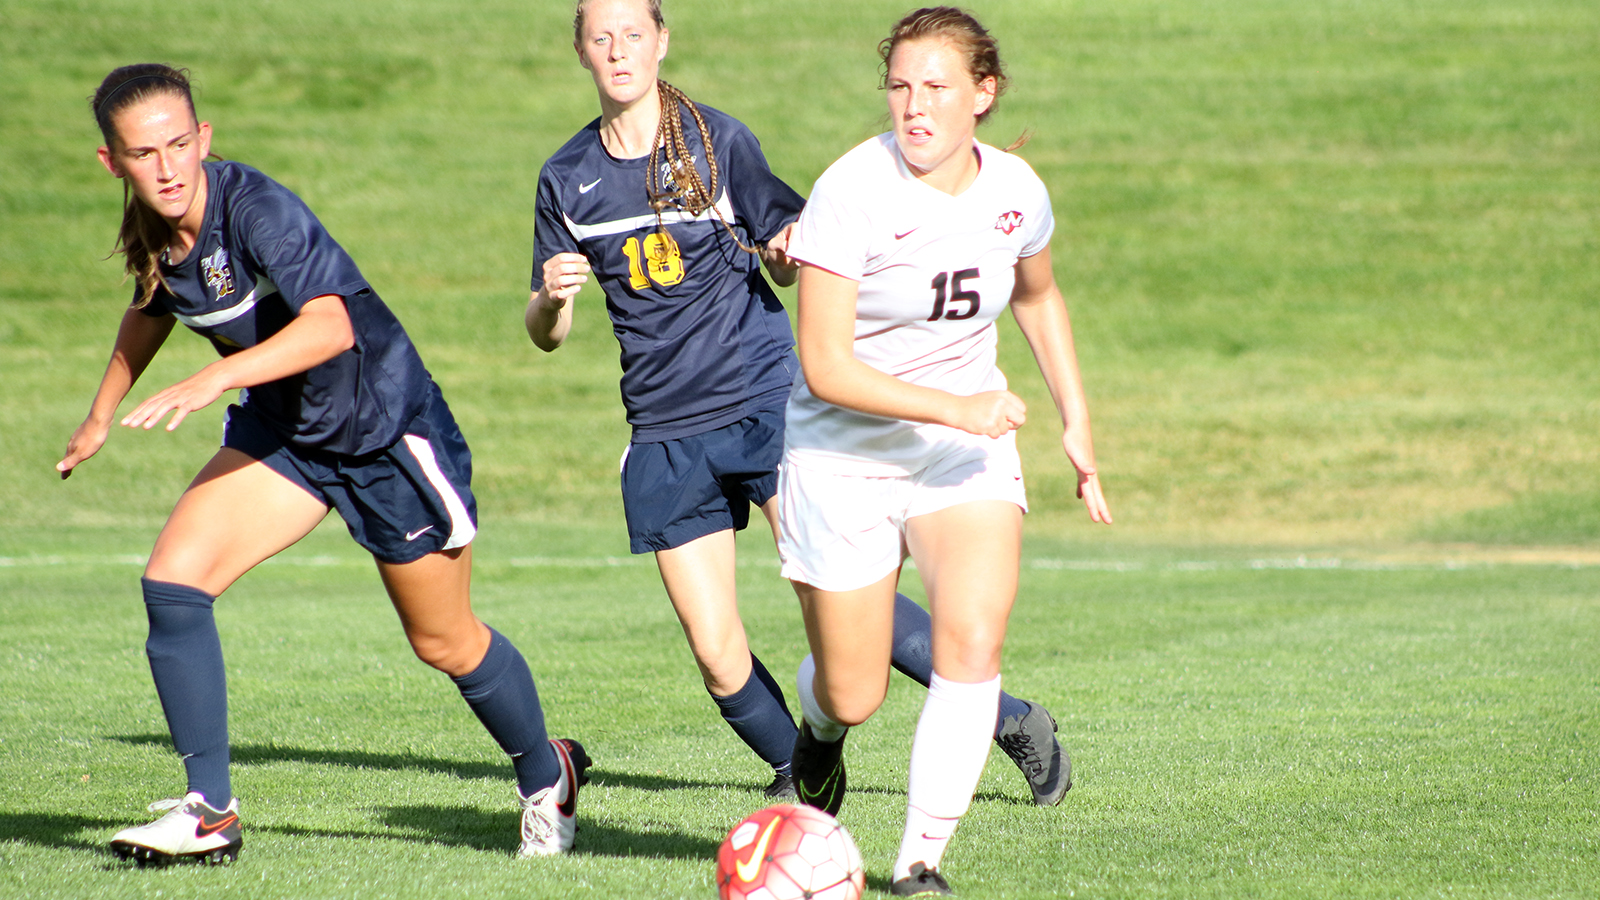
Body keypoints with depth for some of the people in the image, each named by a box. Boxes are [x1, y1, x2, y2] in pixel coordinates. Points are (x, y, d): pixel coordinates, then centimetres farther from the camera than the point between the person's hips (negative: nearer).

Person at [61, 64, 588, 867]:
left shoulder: (256, 209, -29)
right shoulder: (152, 233, -6)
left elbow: (331, 326, -43)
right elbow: (150, 312, 18)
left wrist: (213, 380, -52)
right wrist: (101, 416, 28)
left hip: (390, 428, -6)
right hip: (282, 433, 6)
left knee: (444, 643, 8)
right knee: (172, 580, -14)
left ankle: (548, 777, 36)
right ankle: (210, 813, -7)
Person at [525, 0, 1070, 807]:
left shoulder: (718, 141, 0)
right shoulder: (567, 178, 5)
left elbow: (790, 261, 7)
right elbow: (546, 334, 9)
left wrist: (793, 252, -16)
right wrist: (551, 298, -14)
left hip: (765, 399, -2)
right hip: (666, 433, 3)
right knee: (717, 658, -5)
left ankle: (1011, 720, -2)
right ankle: (800, 773, 20)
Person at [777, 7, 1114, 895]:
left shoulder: (1015, 190, -5)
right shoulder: (853, 191, -21)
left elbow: (1038, 297, 19)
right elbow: (825, 365, -24)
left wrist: (1076, 421, 15)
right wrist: (957, 407, -30)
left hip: (966, 446, 3)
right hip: (845, 454, -3)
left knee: (973, 646, -20)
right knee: (854, 696, 6)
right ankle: (821, 726, 45)